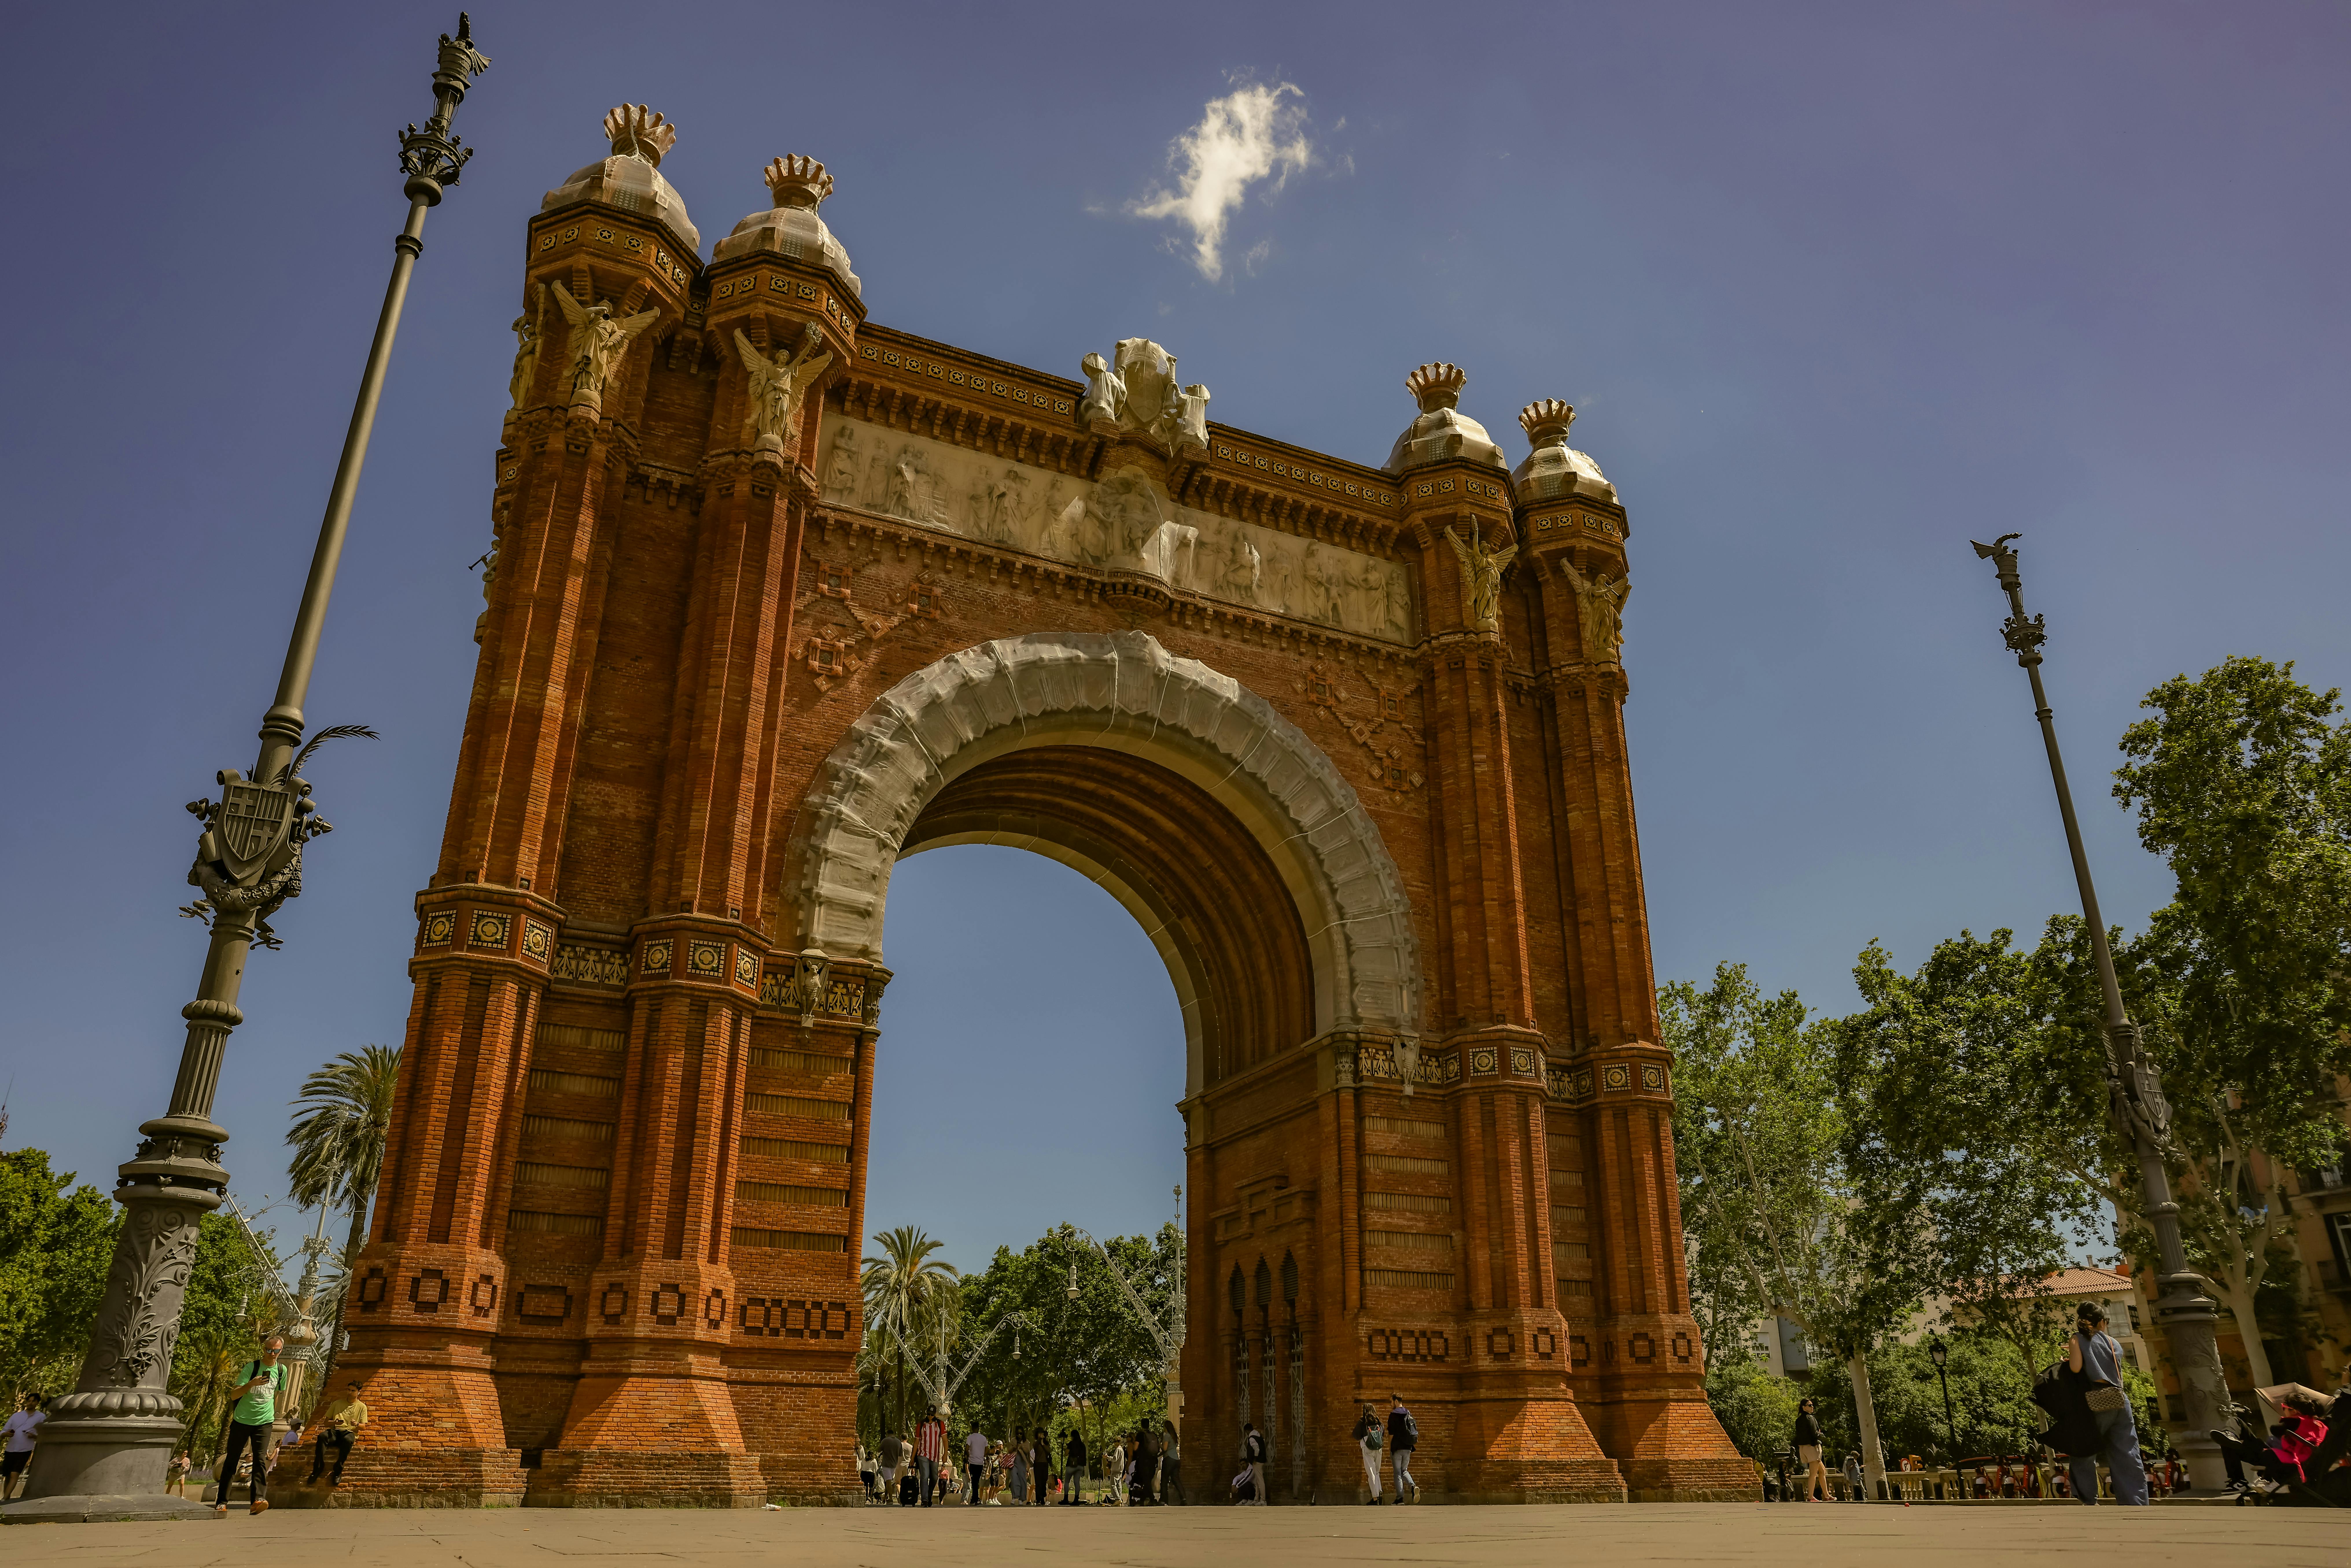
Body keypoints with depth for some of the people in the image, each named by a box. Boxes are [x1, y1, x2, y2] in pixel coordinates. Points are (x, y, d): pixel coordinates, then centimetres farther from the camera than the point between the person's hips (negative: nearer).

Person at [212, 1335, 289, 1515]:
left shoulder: (282, 1370, 4)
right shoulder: (251, 1367, -8)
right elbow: (233, 1395, -13)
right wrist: (251, 1384, -29)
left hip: (264, 1422, 1)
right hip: (242, 1420, -1)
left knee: (261, 1459, -13)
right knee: (231, 1460, 5)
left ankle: (258, 1500, -23)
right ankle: (221, 1502, 17)